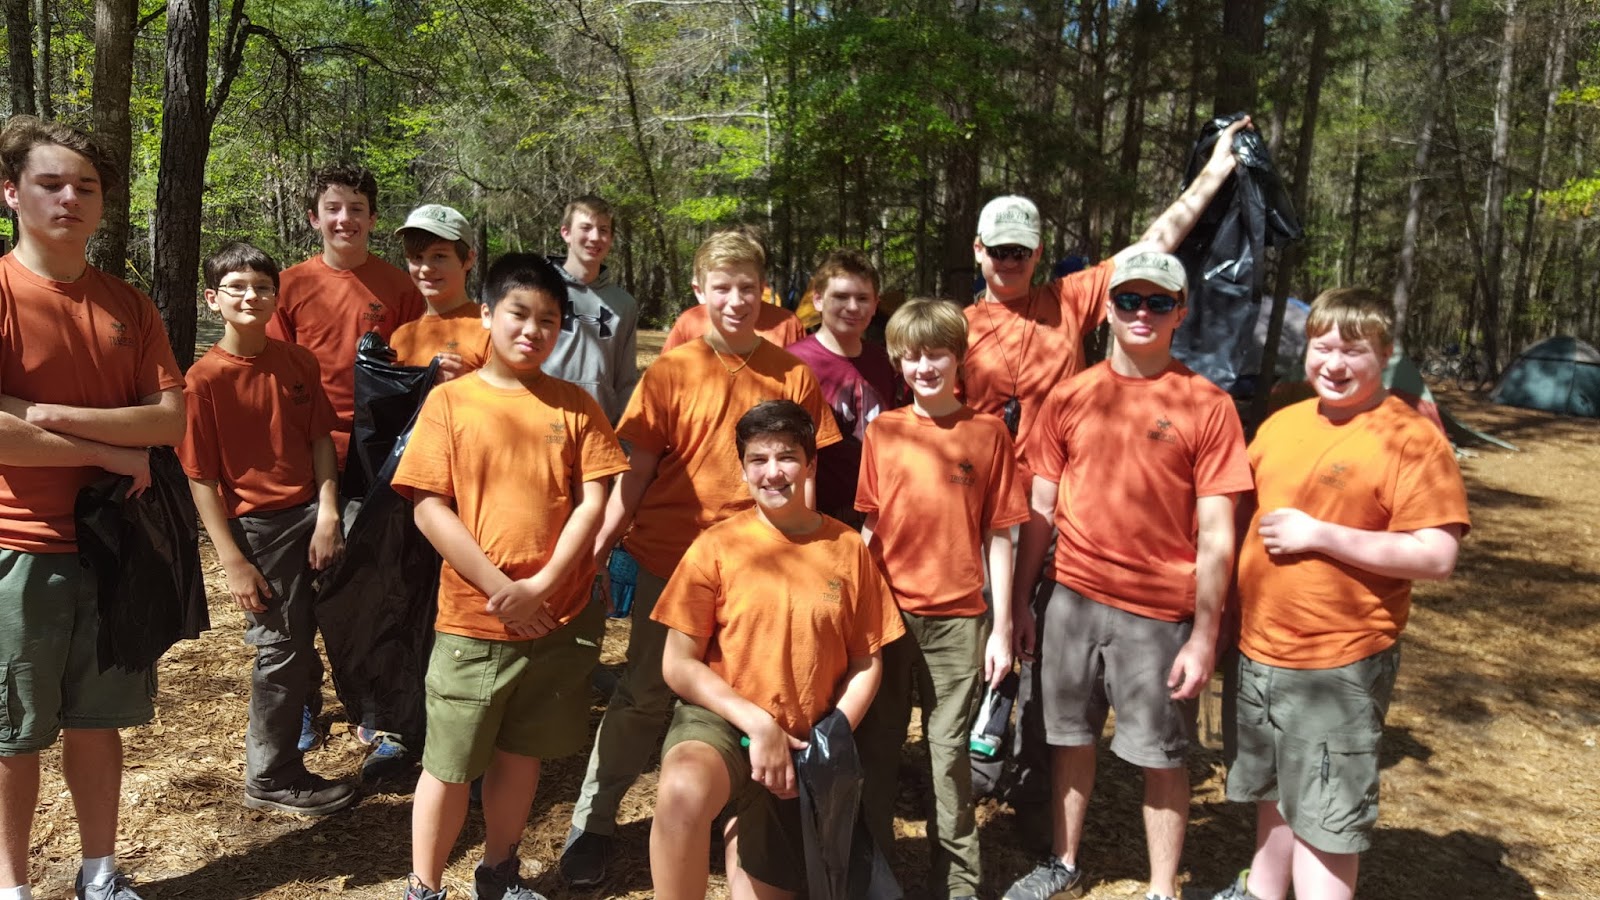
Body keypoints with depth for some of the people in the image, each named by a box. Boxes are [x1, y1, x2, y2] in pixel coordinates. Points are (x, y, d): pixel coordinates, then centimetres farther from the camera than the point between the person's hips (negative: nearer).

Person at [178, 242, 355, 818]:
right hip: (258, 526, -3)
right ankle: (271, 778, 20)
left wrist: (328, 515, -9)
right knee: (281, 646, 2)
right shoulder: (205, 378, -10)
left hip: (312, 514, 4)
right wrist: (232, 561, -14)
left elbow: (320, 440, 2)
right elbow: (201, 478, -10)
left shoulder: (298, 362, 2)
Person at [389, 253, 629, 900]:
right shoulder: (450, 400, -3)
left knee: (520, 753, 16)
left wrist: (541, 585, -13)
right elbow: (428, 507, -8)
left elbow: (593, 501, -2)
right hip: (472, 617, -2)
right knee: (450, 764, 7)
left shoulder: (575, 406, 3)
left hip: (560, 618, 2)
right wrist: (501, 587, -14)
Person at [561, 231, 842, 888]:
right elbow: (636, 473, -1)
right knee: (644, 695, 6)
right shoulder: (670, 373, -2)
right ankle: (591, 824, 22)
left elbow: (803, 477, 5)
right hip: (670, 557, -1)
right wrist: (595, 552, -9)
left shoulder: (793, 376, 1)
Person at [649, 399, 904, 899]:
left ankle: (743, 840, 37)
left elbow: (866, 664, 5)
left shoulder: (849, 549, -1)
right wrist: (757, 723, -15)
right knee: (682, 792, -37)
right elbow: (678, 664, -6)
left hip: (799, 743, 3)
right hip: (718, 719, -3)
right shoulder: (717, 545, -6)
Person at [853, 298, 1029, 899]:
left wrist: (1001, 627, -2)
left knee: (949, 750, 7)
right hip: (887, 612, 2)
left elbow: (997, 535, 0)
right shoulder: (882, 431, 4)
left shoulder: (988, 432, 0)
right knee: (877, 746, 11)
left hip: (958, 618, -2)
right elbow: (869, 526, 7)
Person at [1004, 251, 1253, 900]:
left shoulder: (1208, 406, -5)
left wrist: (1205, 636, -9)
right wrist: (1019, 602, 6)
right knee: (1071, 737, 16)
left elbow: (1216, 533, -6)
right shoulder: (1069, 398, 3)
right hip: (1072, 598, 3)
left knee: (1162, 756, 9)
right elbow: (1039, 508, 7)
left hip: (1161, 612, -3)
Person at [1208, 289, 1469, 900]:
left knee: (1324, 816, 4)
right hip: (1257, 648, 6)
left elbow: (1437, 557, -18)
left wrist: (1319, 534, -21)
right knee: (1274, 791, 23)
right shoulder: (1282, 423, 7)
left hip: (1339, 665, -6)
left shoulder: (1413, 440, -12)